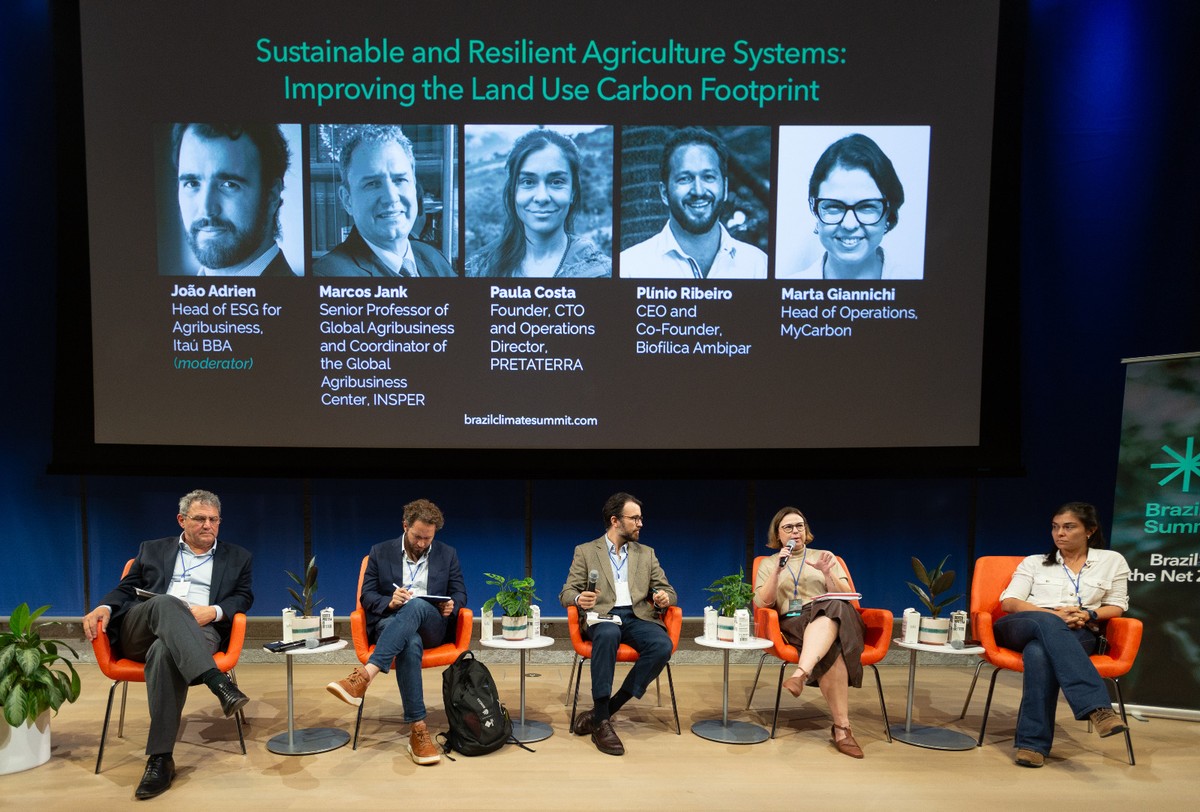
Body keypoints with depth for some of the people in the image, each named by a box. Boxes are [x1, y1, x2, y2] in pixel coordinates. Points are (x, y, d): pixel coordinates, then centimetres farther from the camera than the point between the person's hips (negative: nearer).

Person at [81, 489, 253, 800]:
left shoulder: (237, 557, 21)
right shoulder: (152, 550, 24)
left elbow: (243, 597, 12)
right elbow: (125, 589, 19)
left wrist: (214, 611, -10)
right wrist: (104, 607, -4)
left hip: (198, 633, -1)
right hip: (140, 632, 1)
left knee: (165, 651, -39)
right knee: (166, 603, -36)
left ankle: (160, 757, -36)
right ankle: (218, 682, -52)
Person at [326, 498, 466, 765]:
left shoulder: (447, 554, 12)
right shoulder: (380, 552, 10)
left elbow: (460, 594, 13)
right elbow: (367, 596, 6)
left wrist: (452, 605, -12)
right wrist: (389, 602, -17)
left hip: (432, 626, 1)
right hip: (390, 624, 0)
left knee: (416, 605, -39)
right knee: (411, 642, -40)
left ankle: (365, 675, -54)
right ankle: (417, 730, -43)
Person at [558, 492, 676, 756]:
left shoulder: (646, 554, 20)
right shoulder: (585, 552, 11)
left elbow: (668, 591, 17)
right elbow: (566, 593, 5)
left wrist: (664, 598, -9)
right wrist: (579, 599, -20)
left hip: (638, 617, 3)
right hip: (602, 617, -3)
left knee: (662, 645, -31)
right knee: (608, 635, -40)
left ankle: (605, 710, -21)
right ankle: (601, 722, -31)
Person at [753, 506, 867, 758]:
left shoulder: (824, 557, 21)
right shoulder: (768, 563, 18)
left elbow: (845, 597, 9)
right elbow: (762, 603, 3)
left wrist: (827, 572, -9)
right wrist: (778, 570, -9)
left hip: (833, 617, 1)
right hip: (792, 624, -1)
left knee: (831, 611, -39)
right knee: (832, 649, -36)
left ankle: (800, 673, -58)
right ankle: (841, 728, -38)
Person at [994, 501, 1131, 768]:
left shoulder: (1111, 561, 20)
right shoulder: (1034, 562, 22)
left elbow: (1117, 607, 17)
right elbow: (1008, 602, 9)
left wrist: (1089, 614, -6)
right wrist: (1054, 614, -9)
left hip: (1078, 635, -1)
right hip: (1019, 628, 1)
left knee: (1039, 652, -39)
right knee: (1048, 624, -39)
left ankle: (1033, 742, -42)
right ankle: (1097, 706, -50)